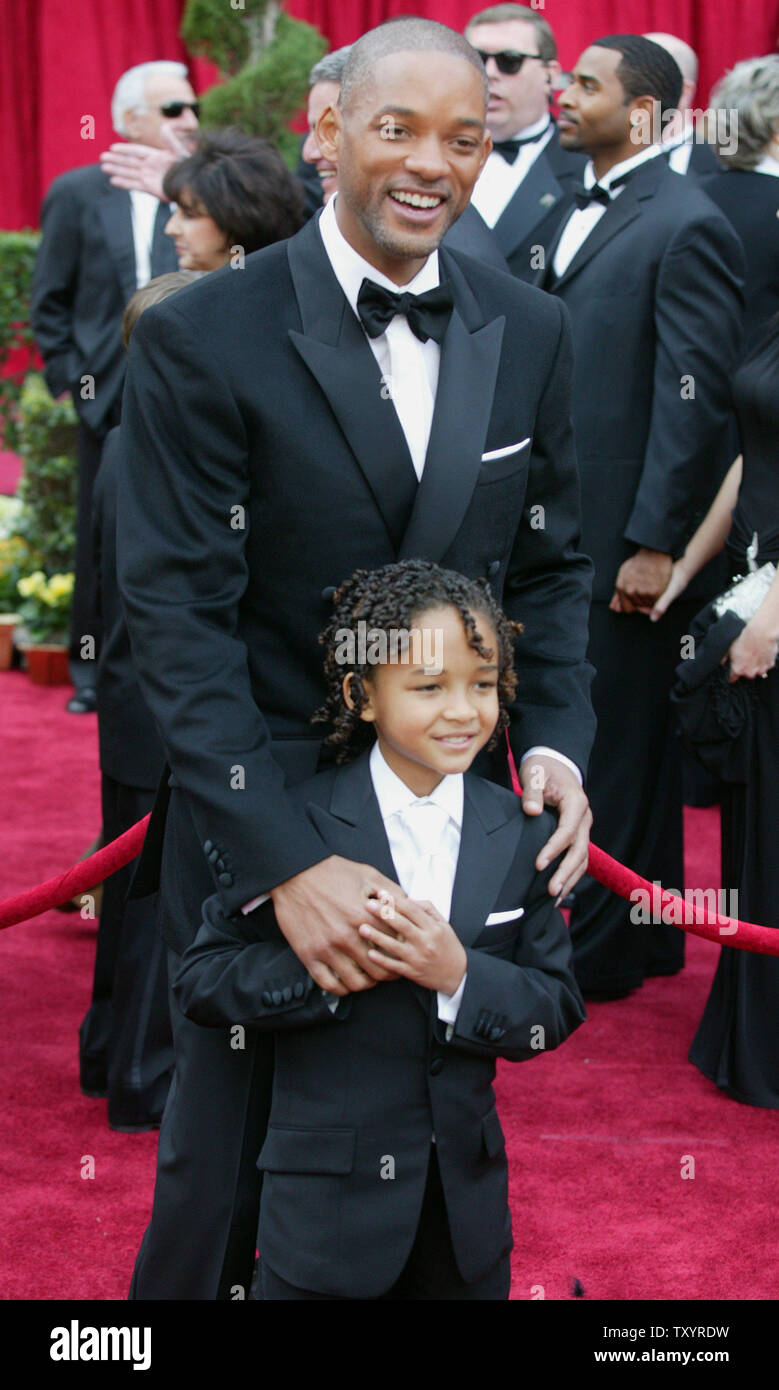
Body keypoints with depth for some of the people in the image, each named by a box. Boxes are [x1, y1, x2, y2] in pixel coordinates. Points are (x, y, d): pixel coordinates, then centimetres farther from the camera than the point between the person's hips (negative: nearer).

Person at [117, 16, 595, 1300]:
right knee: (228, 1146, 13)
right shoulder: (202, 339, -13)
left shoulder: (531, 335, 3)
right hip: (260, 821, -4)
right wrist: (284, 859, -24)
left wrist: (556, 738, -9)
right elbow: (180, 615, -16)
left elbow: (550, 566, 10)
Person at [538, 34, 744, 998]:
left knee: (619, 746, 1)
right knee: (591, 732, 15)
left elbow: (695, 396, -16)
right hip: (567, 524, 8)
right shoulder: (580, 215, 14)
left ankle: (605, 951, 14)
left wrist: (654, 544, -18)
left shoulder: (684, 225, -12)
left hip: (630, 536, -8)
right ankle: (645, 933, 28)